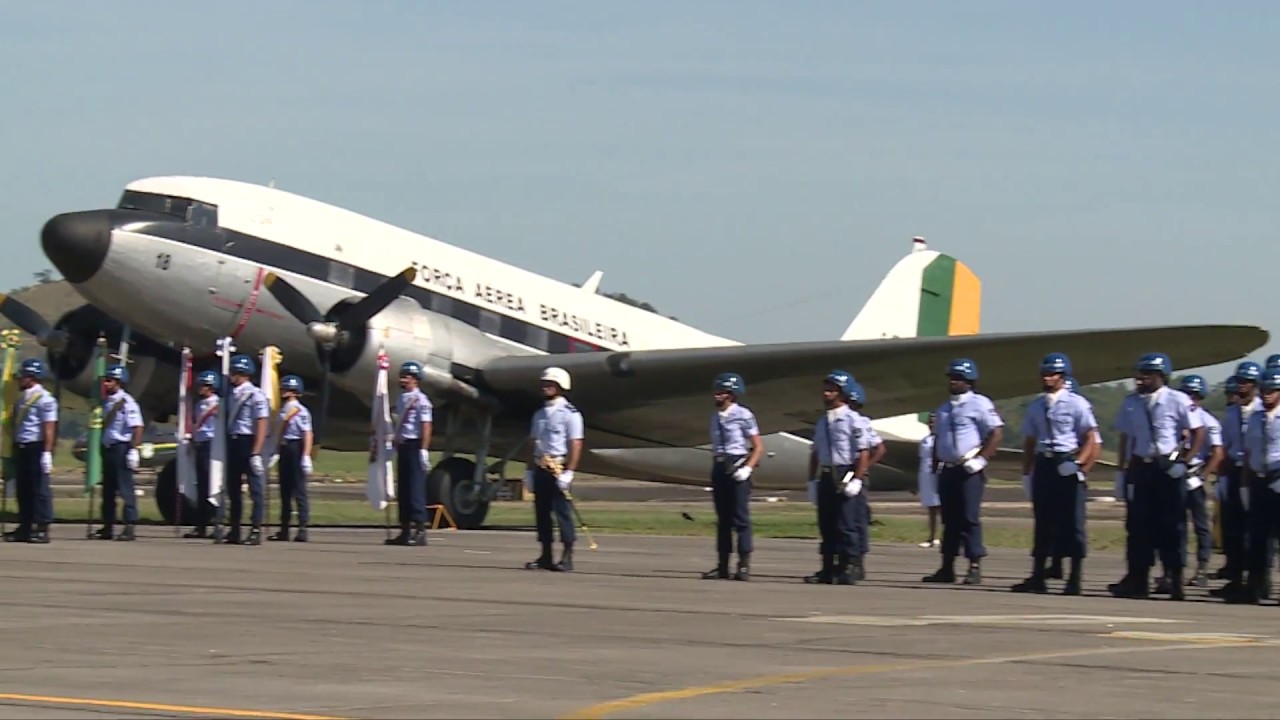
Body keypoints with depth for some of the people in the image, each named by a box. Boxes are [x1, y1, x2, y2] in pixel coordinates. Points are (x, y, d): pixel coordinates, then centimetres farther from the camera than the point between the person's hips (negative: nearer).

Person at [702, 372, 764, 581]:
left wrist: (747, 468, -18)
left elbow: (758, 447, -7)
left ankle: (744, 566, -1)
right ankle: (722, 566, 13)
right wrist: (714, 471, 15)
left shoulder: (743, 416, -8)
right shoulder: (716, 417, 13)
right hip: (719, 468, 7)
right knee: (722, 518, 9)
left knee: (740, 517, -5)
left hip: (737, 468, -7)